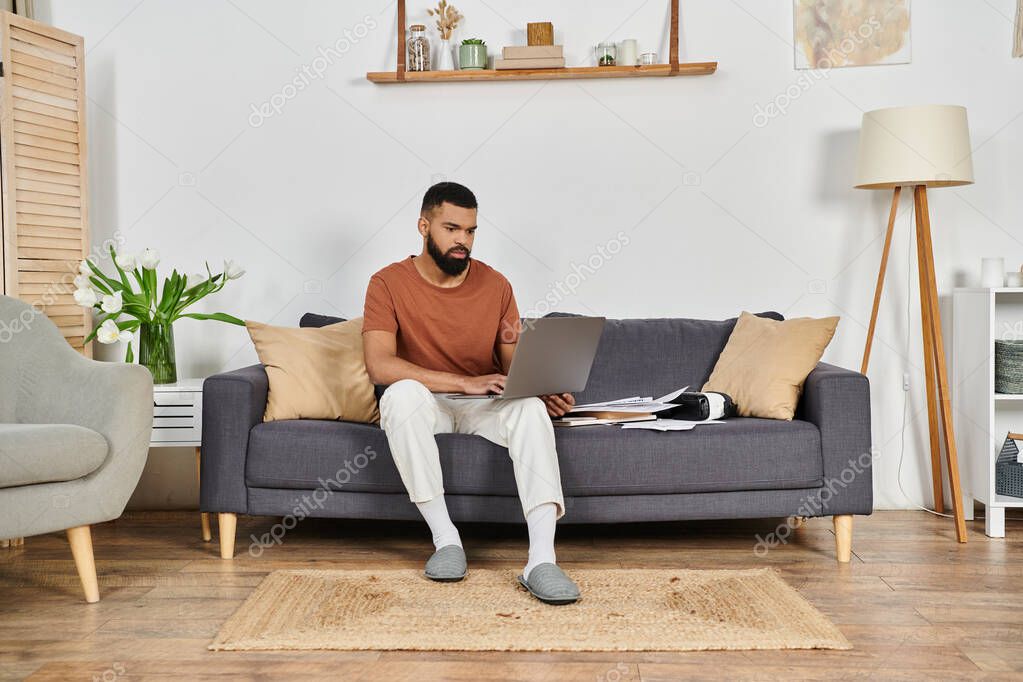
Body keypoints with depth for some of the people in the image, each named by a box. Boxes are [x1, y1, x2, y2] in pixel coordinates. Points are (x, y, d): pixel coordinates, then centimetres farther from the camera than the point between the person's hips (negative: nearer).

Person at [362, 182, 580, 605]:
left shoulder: (495, 285, 2)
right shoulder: (389, 283, -8)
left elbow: (516, 366, 6)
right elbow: (379, 365, -22)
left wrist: (546, 391, -18)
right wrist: (465, 382, -29)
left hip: (484, 405, 2)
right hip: (424, 405, -2)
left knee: (531, 407, -31)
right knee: (403, 394, -37)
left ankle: (541, 560, -42)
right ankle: (445, 538, -28)